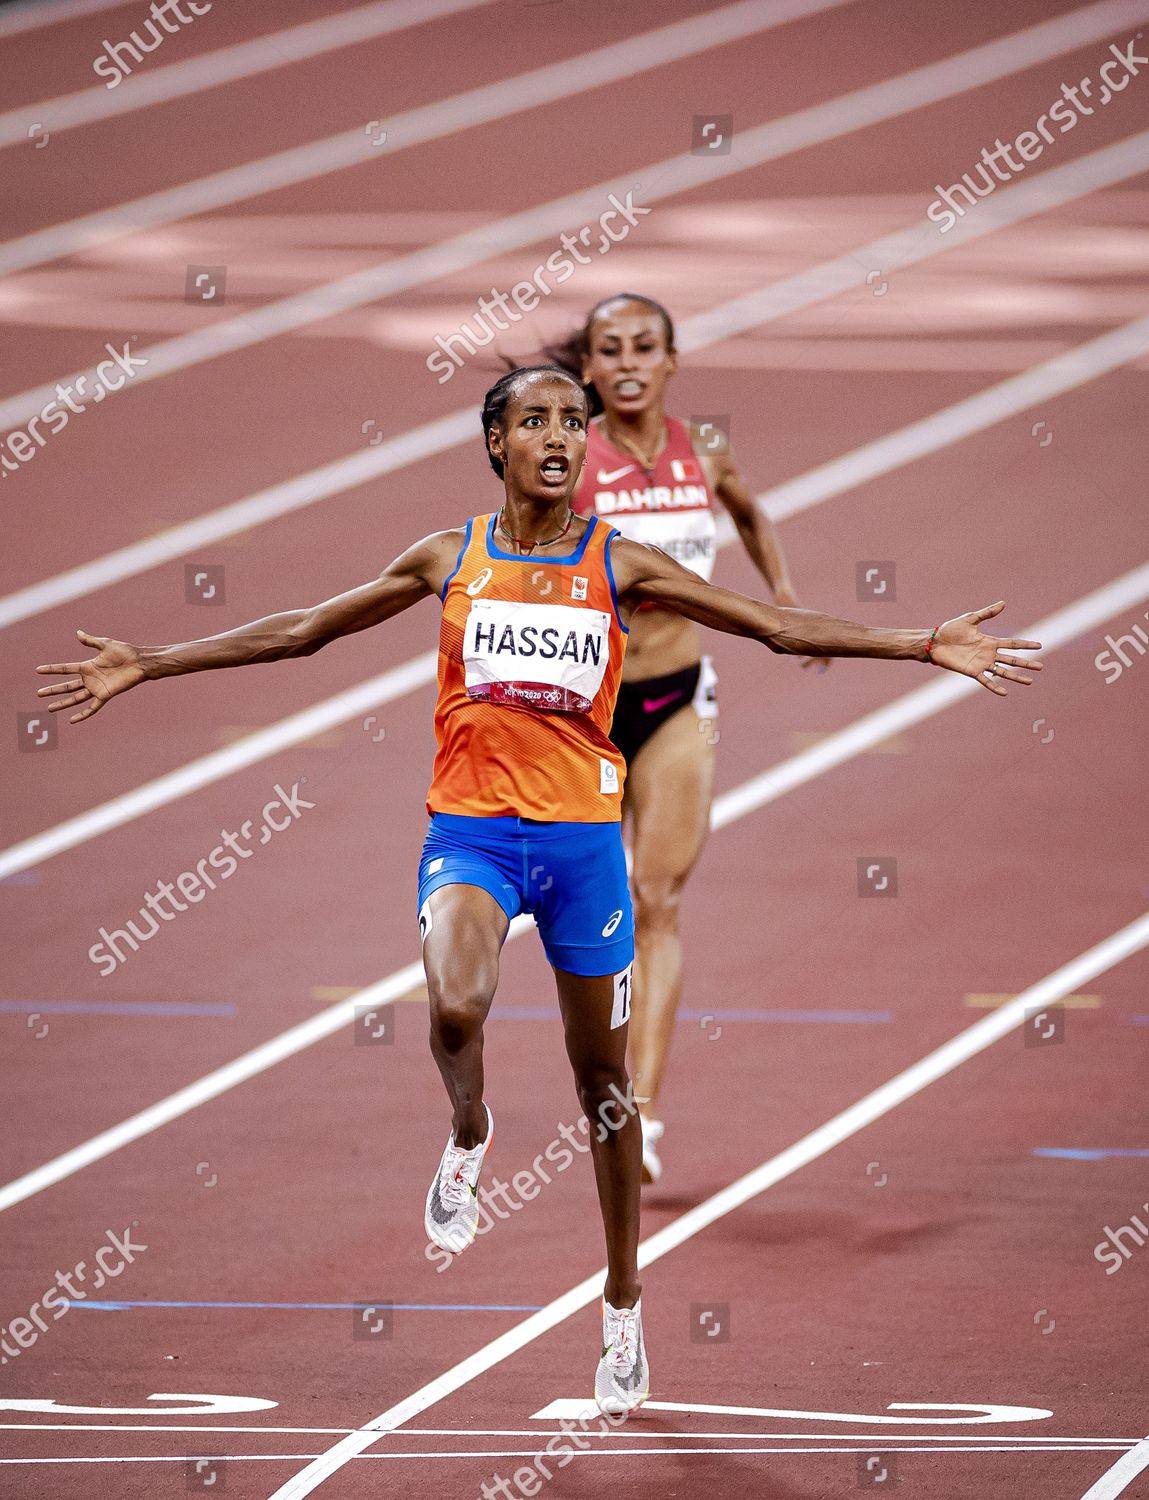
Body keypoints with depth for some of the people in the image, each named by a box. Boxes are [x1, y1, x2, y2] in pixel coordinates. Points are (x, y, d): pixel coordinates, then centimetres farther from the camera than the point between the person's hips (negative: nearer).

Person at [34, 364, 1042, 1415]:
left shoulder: (619, 564, 3)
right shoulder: (450, 559, 4)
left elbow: (775, 625, 4)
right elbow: (301, 631, 10)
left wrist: (926, 648, -3)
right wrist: (147, 666, 9)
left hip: (582, 834, 1)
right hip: (471, 829, -1)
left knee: (603, 1077, 8)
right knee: (456, 1005, -30)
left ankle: (624, 1307, 22)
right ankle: (469, 1135, 4)